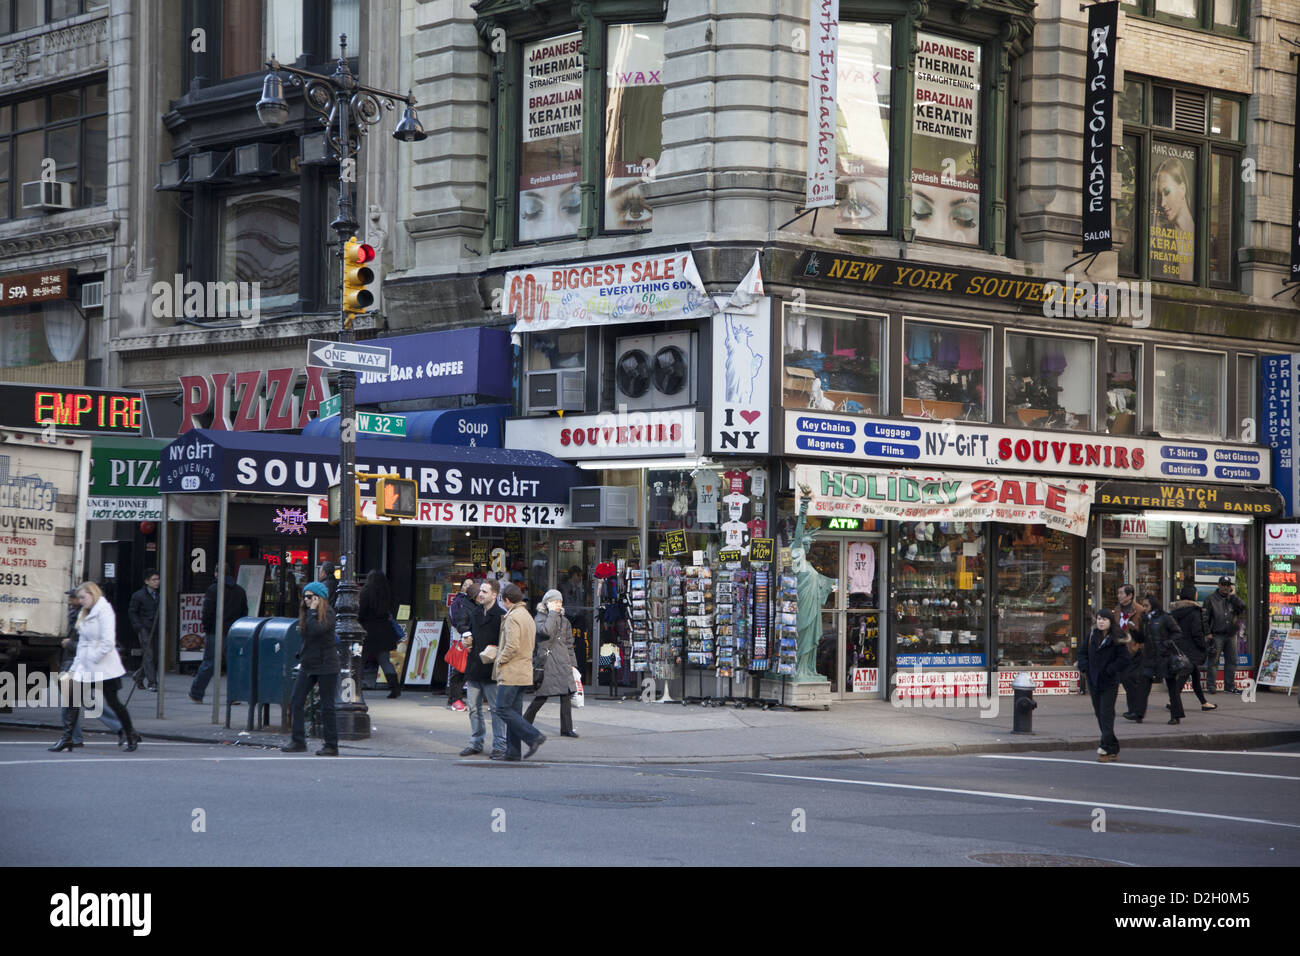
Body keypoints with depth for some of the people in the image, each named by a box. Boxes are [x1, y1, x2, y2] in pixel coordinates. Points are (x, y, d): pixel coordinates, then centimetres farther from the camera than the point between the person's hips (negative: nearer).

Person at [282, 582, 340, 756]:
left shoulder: (328, 613, -11)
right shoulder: (305, 613, 10)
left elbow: (315, 631, -27)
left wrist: (312, 611, -19)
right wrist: (301, 657, 12)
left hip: (326, 666, -7)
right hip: (307, 666, 7)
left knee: (327, 707, 0)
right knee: (296, 702, 1)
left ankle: (331, 746, 7)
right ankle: (298, 741, 8)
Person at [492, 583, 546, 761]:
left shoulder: (513, 617, -13)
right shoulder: (528, 616, 18)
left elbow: (512, 646, -23)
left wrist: (500, 660, -8)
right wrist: (498, 651, 21)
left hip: (511, 672, -10)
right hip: (524, 671, 10)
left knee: (503, 709, -8)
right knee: (514, 711, 9)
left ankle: (534, 736, -14)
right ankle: (513, 751, 8)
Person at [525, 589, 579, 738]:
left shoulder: (564, 620, 17)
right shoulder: (539, 618, -1)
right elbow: (546, 631, -23)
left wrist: (572, 663, 15)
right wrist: (552, 613, -14)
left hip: (563, 662, 6)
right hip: (547, 662, -6)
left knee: (566, 695, 0)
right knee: (542, 696, -5)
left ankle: (566, 729, 4)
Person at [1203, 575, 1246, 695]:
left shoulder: (1233, 599, 13)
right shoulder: (1211, 599, 3)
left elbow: (1243, 608, -5)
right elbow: (1205, 617, 0)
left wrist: (1233, 596, -5)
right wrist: (1207, 633, -8)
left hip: (1231, 635, 4)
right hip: (1216, 635, -4)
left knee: (1232, 661, 7)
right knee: (1213, 661, -5)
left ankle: (1229, 686, 13)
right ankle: (1211, 686, -1)